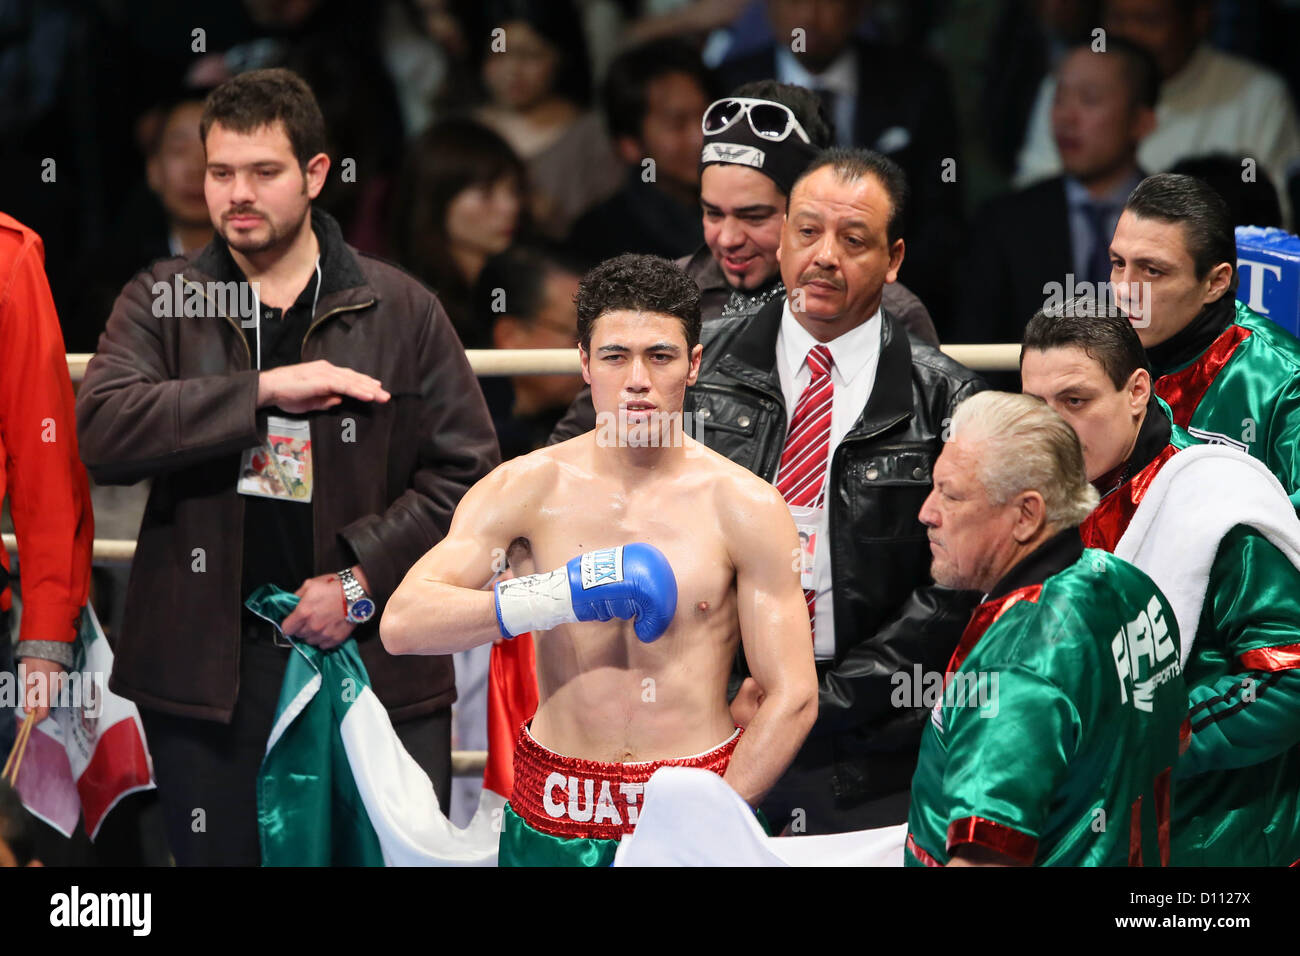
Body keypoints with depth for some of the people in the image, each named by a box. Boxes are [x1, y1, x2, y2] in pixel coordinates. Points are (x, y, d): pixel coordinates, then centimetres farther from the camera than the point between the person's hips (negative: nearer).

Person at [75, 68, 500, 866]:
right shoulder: (161, 302, 7)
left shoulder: (401, 309, 6)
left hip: (377, 662, -1)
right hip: (207, 666, 1)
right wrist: (264, 390, -16)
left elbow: (467, 470, 3)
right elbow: (103, 429, -10)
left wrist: (362, 578, -9)